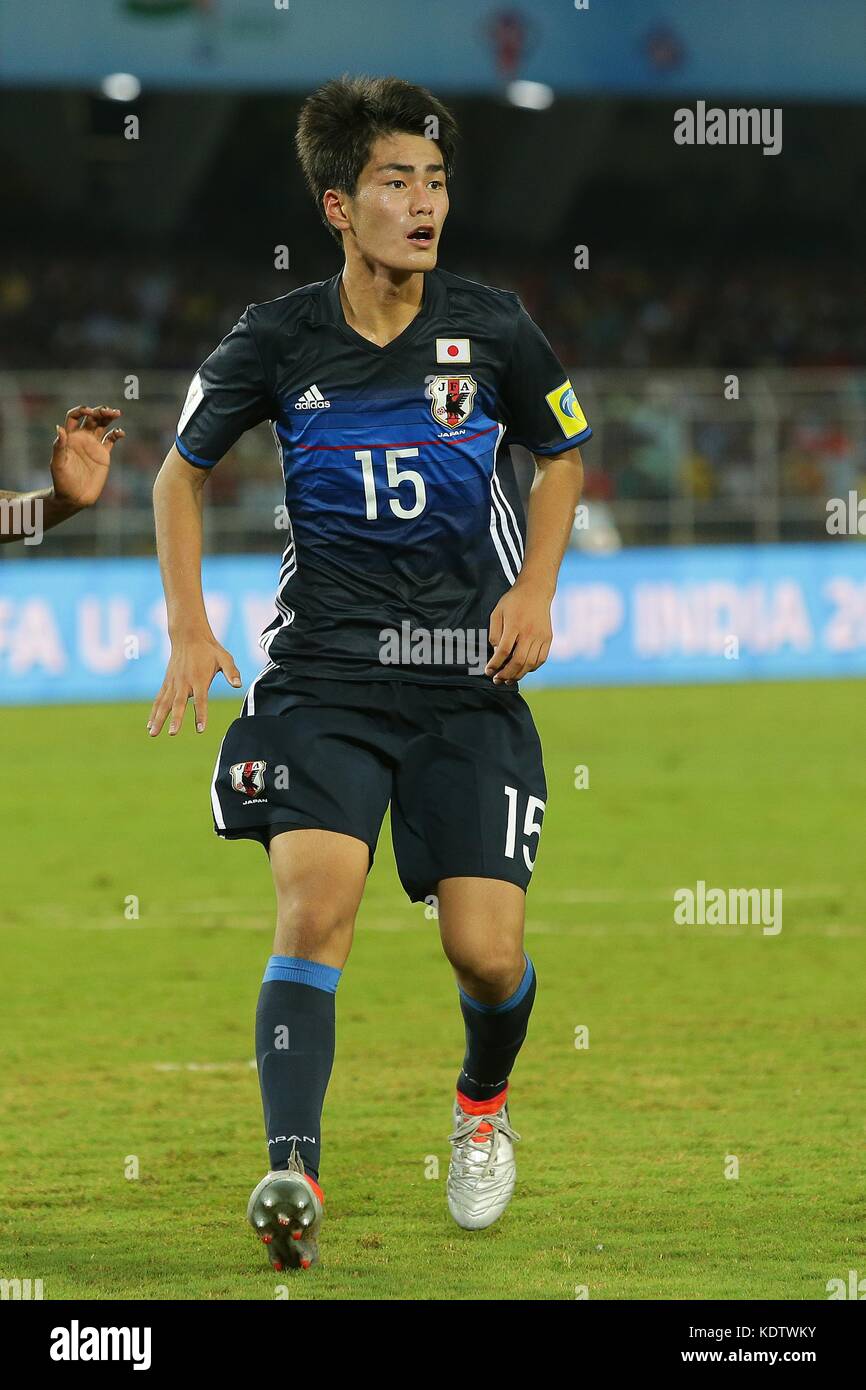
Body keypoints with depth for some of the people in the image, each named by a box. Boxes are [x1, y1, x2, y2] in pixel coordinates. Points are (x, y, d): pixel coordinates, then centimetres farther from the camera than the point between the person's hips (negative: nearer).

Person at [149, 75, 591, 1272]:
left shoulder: (492, 328, -2)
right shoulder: (278, 340, -4)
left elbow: (564, 454, 15)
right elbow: (183, 469, 10)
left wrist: (536, 589, 2)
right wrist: (189, 633, 1)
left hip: (469, 680, 1)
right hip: (323, 671, -1)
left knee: (487, 951, -5)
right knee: (316, 903, -23)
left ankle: (485, 1104, 29)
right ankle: (293, 1175, -28)